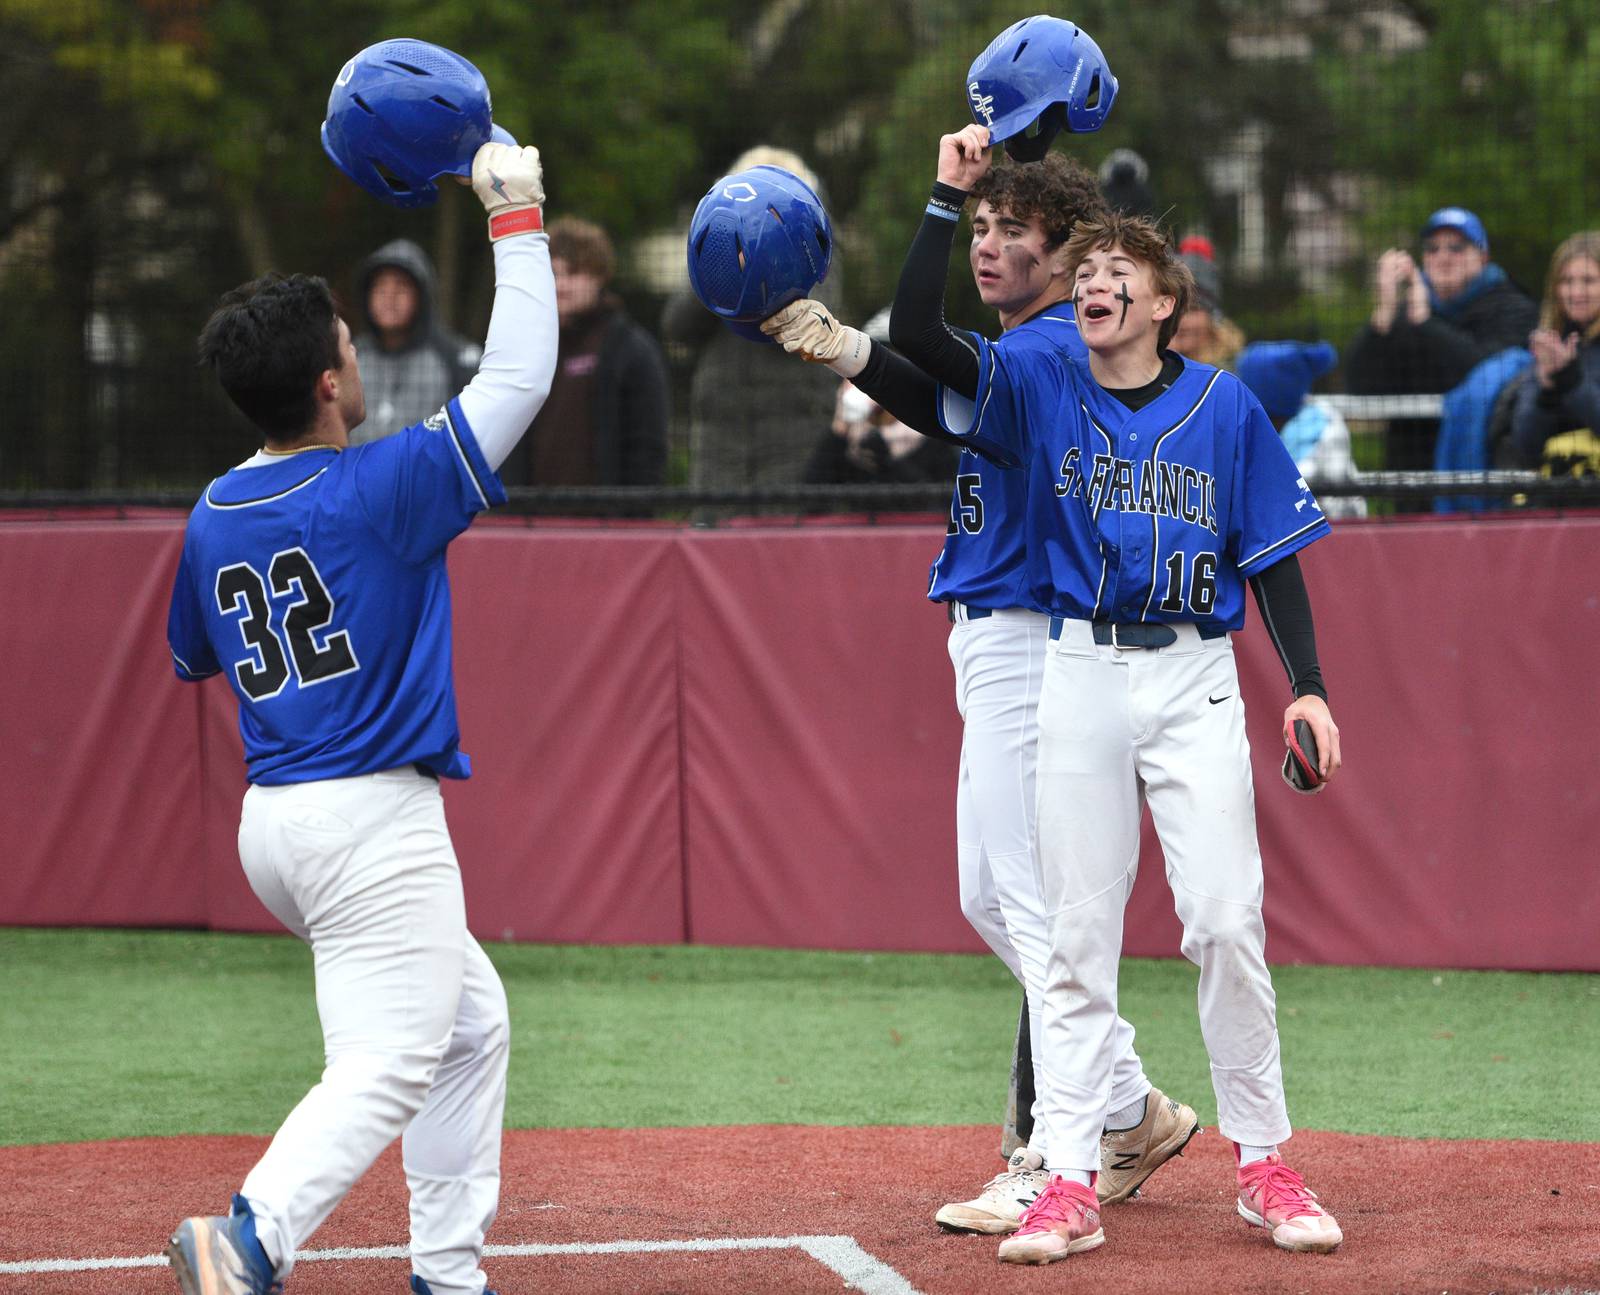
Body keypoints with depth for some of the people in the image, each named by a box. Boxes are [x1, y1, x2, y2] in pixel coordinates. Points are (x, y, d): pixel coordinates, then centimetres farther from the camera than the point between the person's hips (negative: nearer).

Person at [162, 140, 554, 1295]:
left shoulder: (214, 517, 7)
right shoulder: (378, 490, -12)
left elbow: (192, 658, 23)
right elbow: (519, 377, -8)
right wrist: (515, 219, -1)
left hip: (274, 817, 9)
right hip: (374, 820, -9)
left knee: (471, 1018, 21)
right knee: (387, 1064, -13)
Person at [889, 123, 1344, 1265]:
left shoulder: (1226, 408, 3)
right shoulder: (1040, 388, 5)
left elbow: (1274, 559, 5)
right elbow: (915, 331, -8)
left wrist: (1308, 687, -4)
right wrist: (950, 195, -10)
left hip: (1197, 678, -1)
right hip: (1080, 677, 1)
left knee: (1228, 922, -7)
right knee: (1078, 934, 1)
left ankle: (1265, 1165, 4)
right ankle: (1070, 1184, 2)